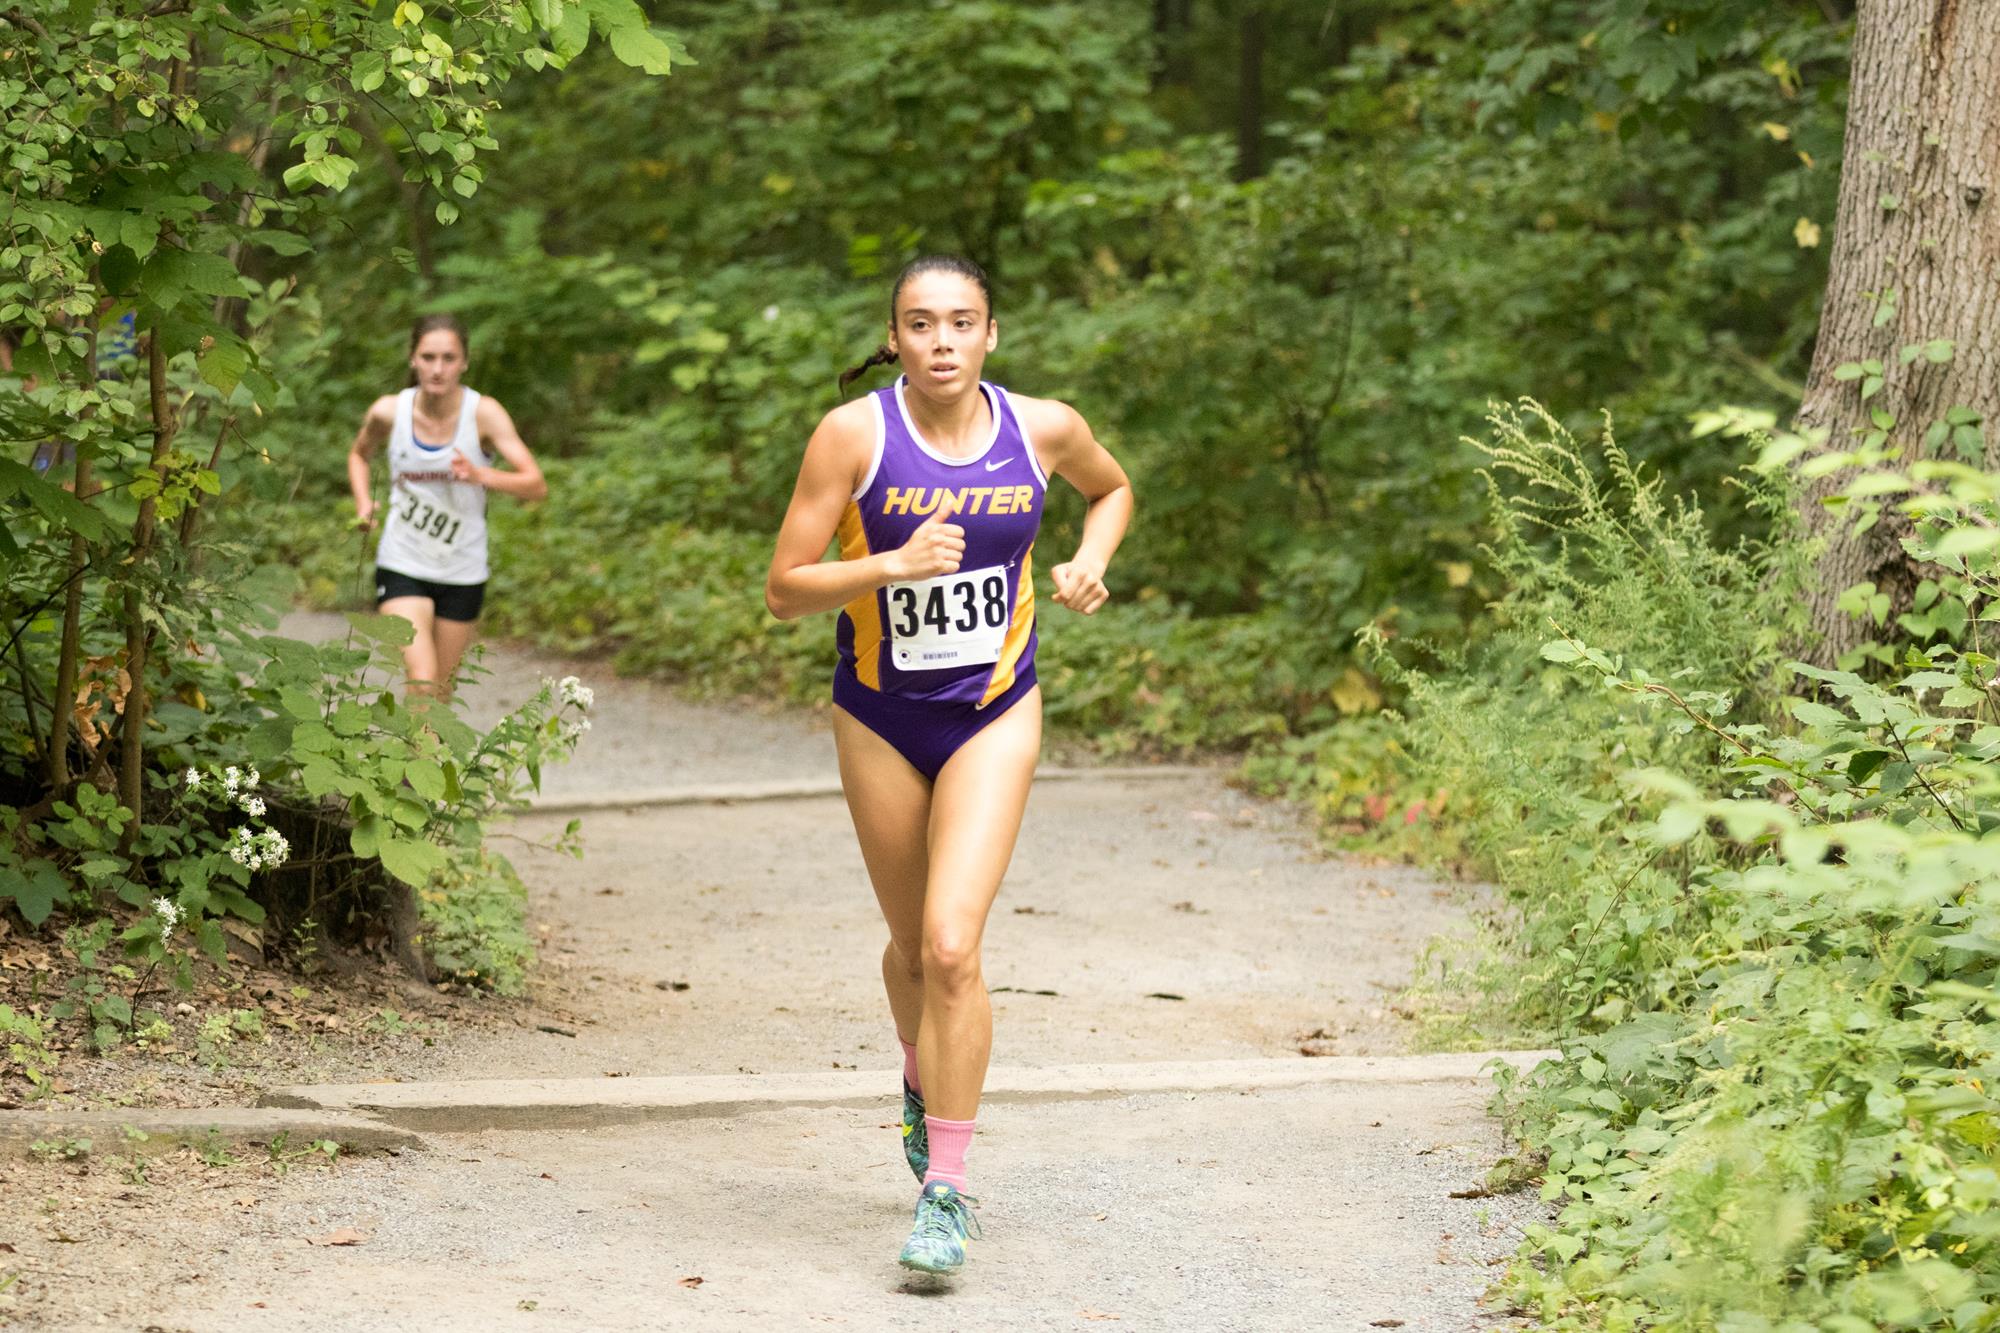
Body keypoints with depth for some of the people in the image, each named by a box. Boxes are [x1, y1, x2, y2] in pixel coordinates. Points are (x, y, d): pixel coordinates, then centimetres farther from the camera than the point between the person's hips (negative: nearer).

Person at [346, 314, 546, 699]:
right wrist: (363, 502, -3)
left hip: (462, 574, 1)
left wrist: (480, 475, -38)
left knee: (440, 693, 14)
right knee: (422, 683, -19)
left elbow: (536, 485, -21)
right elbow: (359, 454, 15)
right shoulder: (389, 412, -9)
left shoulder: (484, 414, -15)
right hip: (402, 564, -1)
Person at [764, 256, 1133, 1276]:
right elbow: (784, 591, -13)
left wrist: (1092, 559, -2)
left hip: (993, 714, -1)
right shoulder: (854, 434, -13)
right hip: (880, 719, 1)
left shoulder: (1042, 429, -7)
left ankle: (947, 1191, -7)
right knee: (912, 943, 16)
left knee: (951, 945, -16)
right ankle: (923, 1078, 51)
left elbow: (1112, 488, 17)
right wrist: (890, 566, -28)